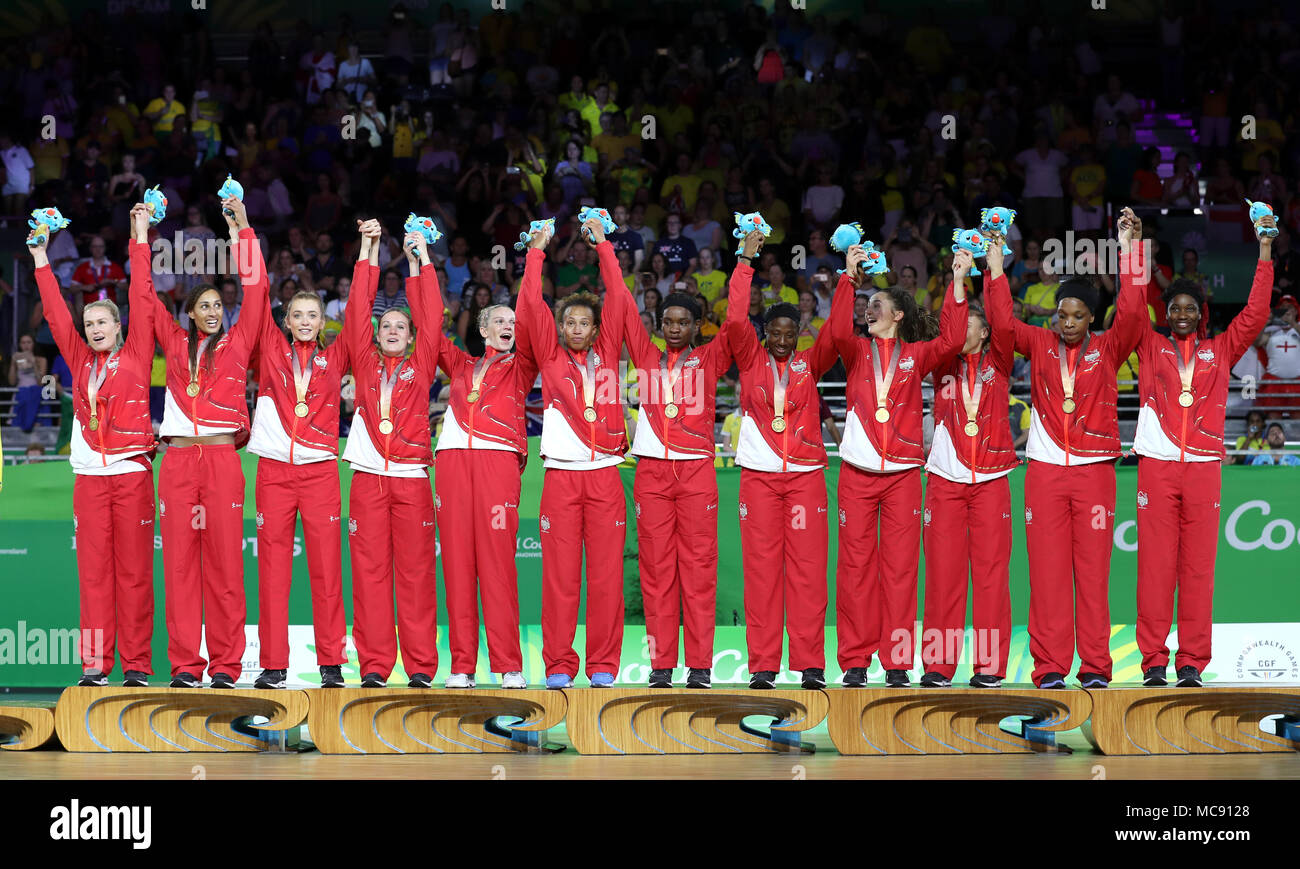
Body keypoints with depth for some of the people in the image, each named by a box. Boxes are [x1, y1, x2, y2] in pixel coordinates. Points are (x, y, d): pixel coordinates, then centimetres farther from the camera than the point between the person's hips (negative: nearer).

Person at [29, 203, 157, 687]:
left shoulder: (135, 355, 4)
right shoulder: (80, 360, 12)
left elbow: (142, 301, 2)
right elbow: (55, 312, 13)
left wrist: (140, 240, 1)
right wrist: (40, 258, 11)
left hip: (132, 471, -3)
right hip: (90, 475, 3)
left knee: (134, 568, -1)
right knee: (93, 569, 0)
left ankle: (136, 665, 0)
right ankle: (95, 664, 0)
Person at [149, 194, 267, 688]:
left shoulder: (237, 343, 12)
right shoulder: (176, 344, 16)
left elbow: (255, 290, 8)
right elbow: (146, 296, 16)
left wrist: (242, 233, 7)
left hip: (222, 458, -2)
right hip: (178, 461, 2)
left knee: (224, 560, -4)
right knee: (180, 560, -2)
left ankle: (226, 665, -3)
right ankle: (184, 664, 0)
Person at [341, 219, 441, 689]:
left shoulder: (420, 366, 11)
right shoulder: (366, 364, 12)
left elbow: (429, 314, 6)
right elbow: (358, 308, 8)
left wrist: (418, 256, 10)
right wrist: (370, 247, 8)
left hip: (411, 477, -1)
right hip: (368, 476, 1)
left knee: (415, 570, -1)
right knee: (370, 569, -2)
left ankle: (421, 667, -1)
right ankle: (374, 666, -1)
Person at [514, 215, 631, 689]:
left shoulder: (606, 353, 12)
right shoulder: (551, 356, 9)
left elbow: (616, 299, 9)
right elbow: (531, 304, 4)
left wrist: (603, 246, 10)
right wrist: (537, 251, 8)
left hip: (604, 475, 1)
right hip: (560, 475, -1)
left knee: (606, 573, -1)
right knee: (559, 572, -3)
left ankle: (603, 667, 2)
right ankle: (558, 666, 1)